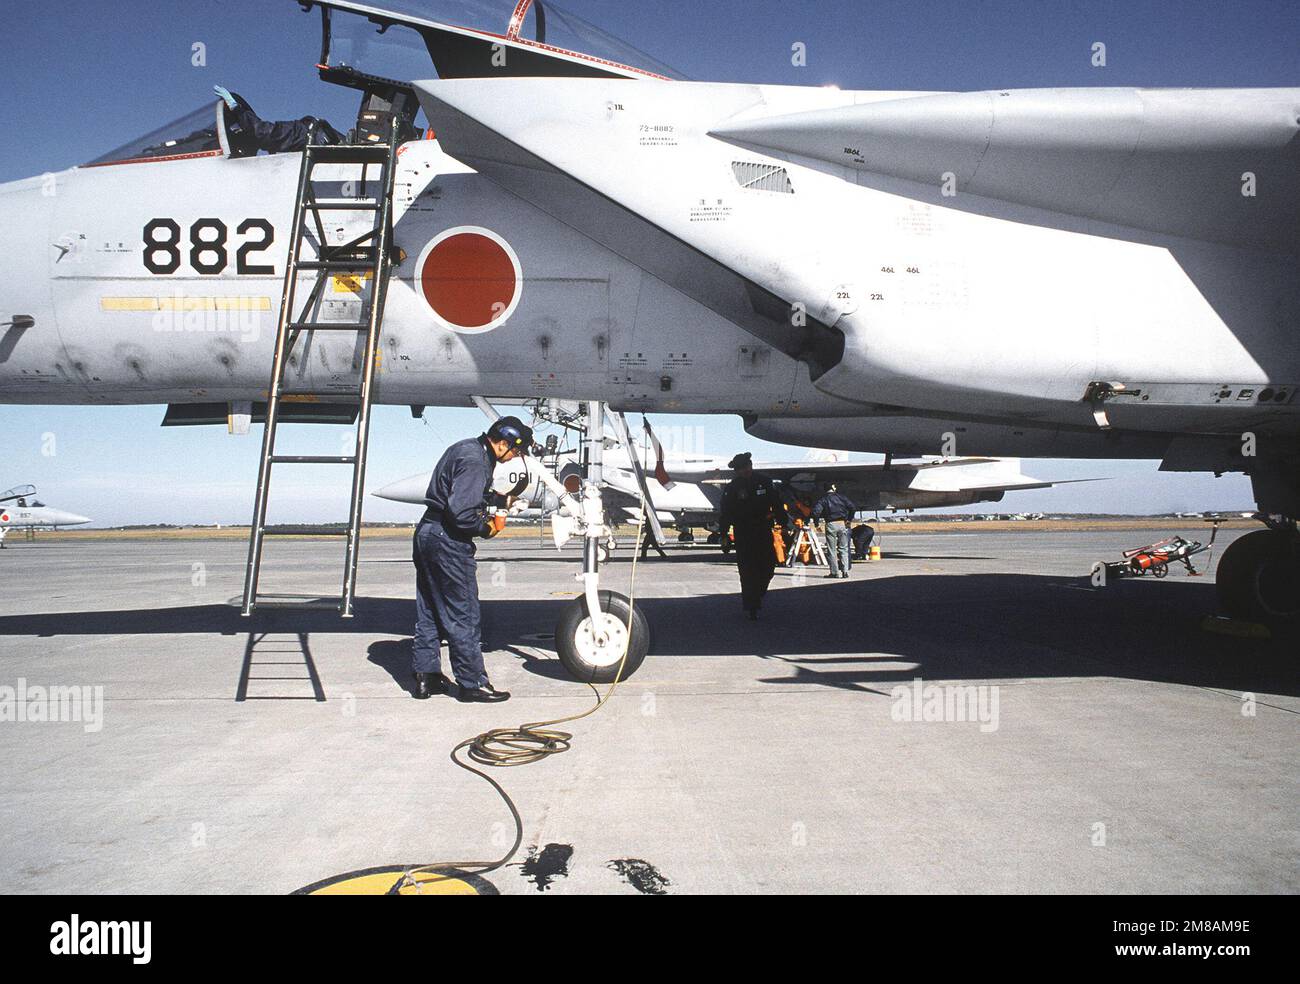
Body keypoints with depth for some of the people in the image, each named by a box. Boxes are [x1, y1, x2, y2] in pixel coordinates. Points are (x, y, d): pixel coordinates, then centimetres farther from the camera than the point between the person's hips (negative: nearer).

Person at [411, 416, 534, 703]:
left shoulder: (468, 448, 12)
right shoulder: (475, 460, -20)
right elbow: (462, 512, -26)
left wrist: (504, 500, 23)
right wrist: (487, 528, -11)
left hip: (427, 533, 10)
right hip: (449, 542, -10)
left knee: (428, 612, 15)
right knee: (463, 615, -1)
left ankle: (426, 676, 23)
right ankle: (472, 683, 8)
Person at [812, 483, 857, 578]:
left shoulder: (823, 499, 2)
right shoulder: (842, 497, 7)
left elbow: (816, 511, -12)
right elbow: (853, 508, -3)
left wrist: (816, 523, -1)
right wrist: (849, 519, 7)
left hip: (831, 525, -2)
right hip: (842, 524, 2)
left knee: (831, 550, 4)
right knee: (843, 548, 10)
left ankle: (835, 572, 2)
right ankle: (845, 571, 4)